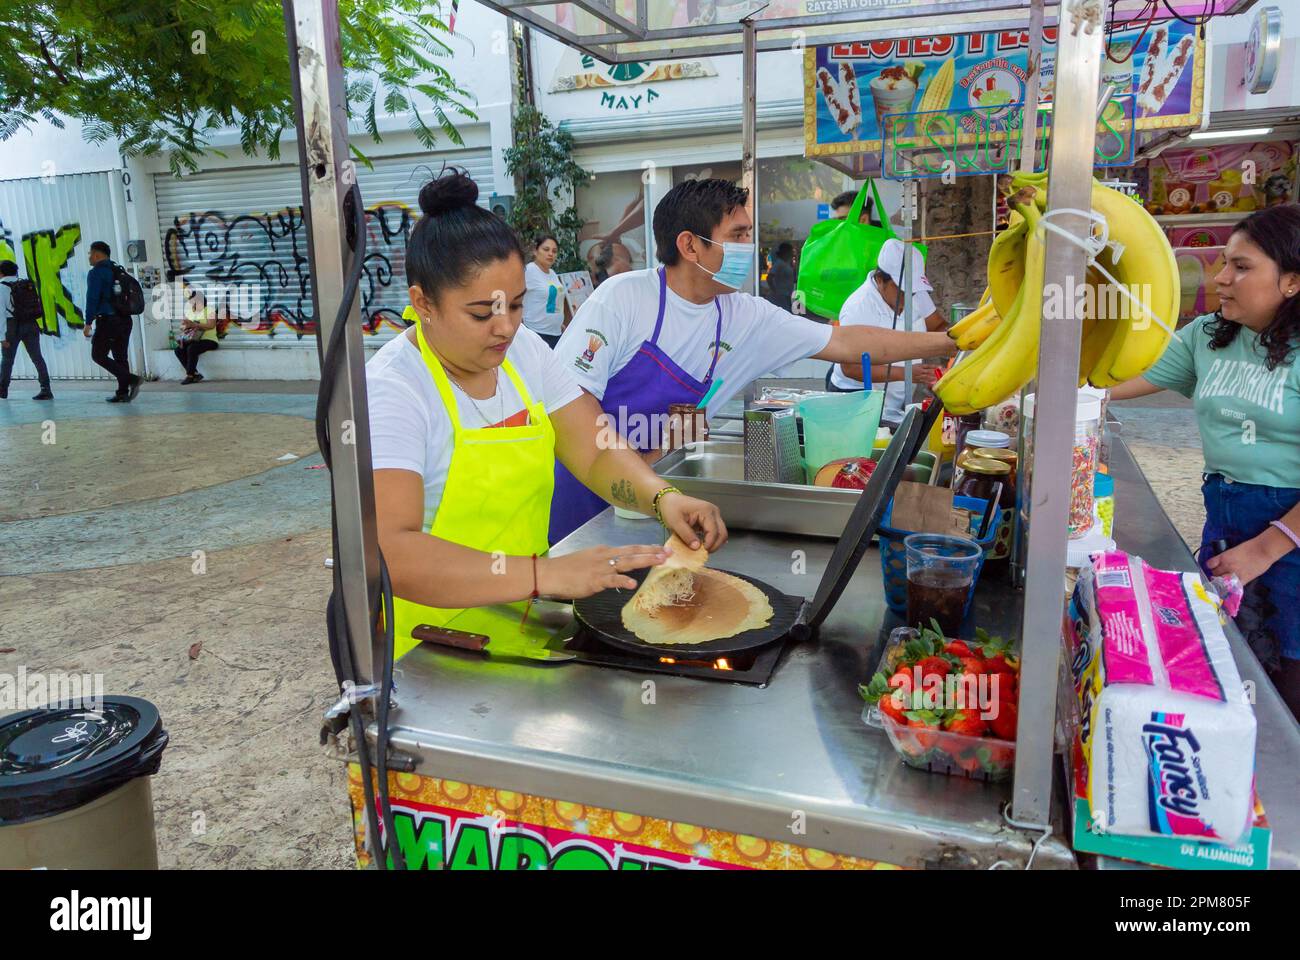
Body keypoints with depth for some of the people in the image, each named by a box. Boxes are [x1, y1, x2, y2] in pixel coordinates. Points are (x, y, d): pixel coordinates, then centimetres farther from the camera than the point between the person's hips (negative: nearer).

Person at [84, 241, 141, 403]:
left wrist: (88, 323, -12)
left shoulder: (96, 273, -8)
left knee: (98, 355, -1)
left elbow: (92, 298, -14)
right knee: (120, 356, 9)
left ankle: (132, 379, -16)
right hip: (125, 320, 8)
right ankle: (123, 393, 7)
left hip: (107, 320, -8)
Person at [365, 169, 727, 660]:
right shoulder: (389, 391, -17)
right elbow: (388, 553, -28)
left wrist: (663, 498, -19)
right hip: (429, 650, -5)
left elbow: (597, 453, 2)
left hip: (522, 616, 6)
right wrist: (547, 574, -37)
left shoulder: (525, 351, 3)